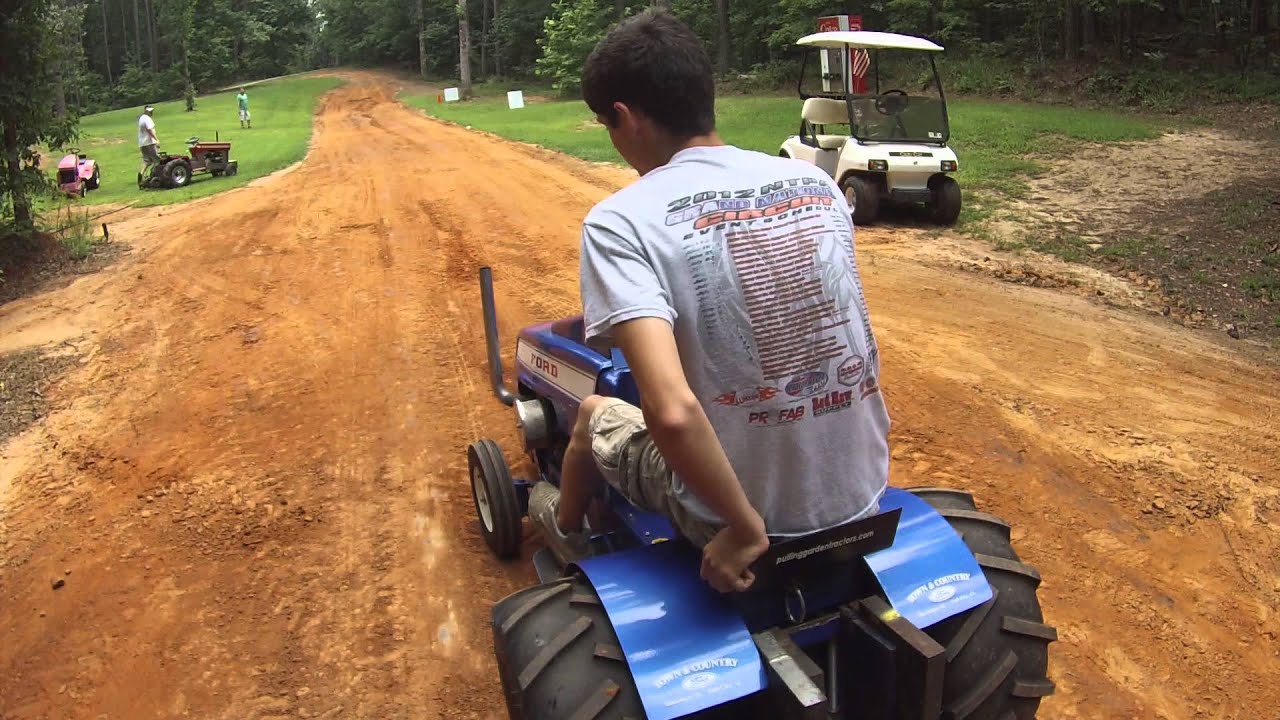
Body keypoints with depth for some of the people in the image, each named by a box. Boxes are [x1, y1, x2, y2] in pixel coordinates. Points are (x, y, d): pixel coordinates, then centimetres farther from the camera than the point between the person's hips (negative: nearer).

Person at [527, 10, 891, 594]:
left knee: (595, 414, 26)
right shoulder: (817, 184, 0)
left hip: (738, 513, -4)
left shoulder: (621, 220, -17)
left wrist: (745, 529, -17)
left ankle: (567, 532, 56)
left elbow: (671, 411, -31)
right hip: (862, 491, 5)